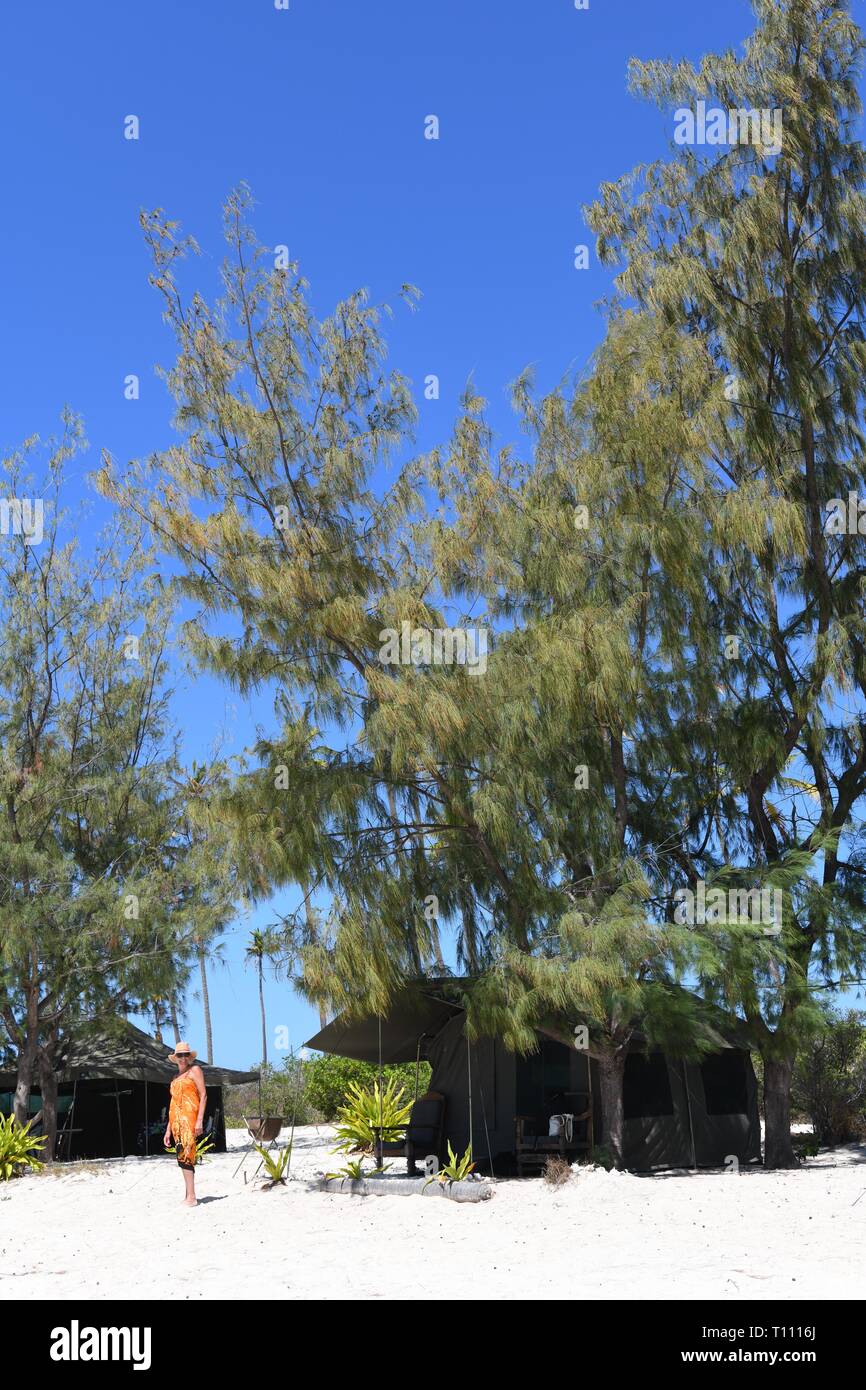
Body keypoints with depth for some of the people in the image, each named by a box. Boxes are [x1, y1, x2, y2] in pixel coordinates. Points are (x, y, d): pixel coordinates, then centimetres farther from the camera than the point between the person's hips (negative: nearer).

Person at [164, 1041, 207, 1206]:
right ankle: (188, 1196, 8)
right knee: (183, 1156, 5)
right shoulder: (177, 1077, 22)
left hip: (189, 1117, -7)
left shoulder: (194, 1070, 2)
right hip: (177, 1119, 7)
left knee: (184, 1155, -16)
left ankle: (191, 1197, -18)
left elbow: (203, 1095, -6)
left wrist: (199, 1120, -16)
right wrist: (168, 1130, 19)